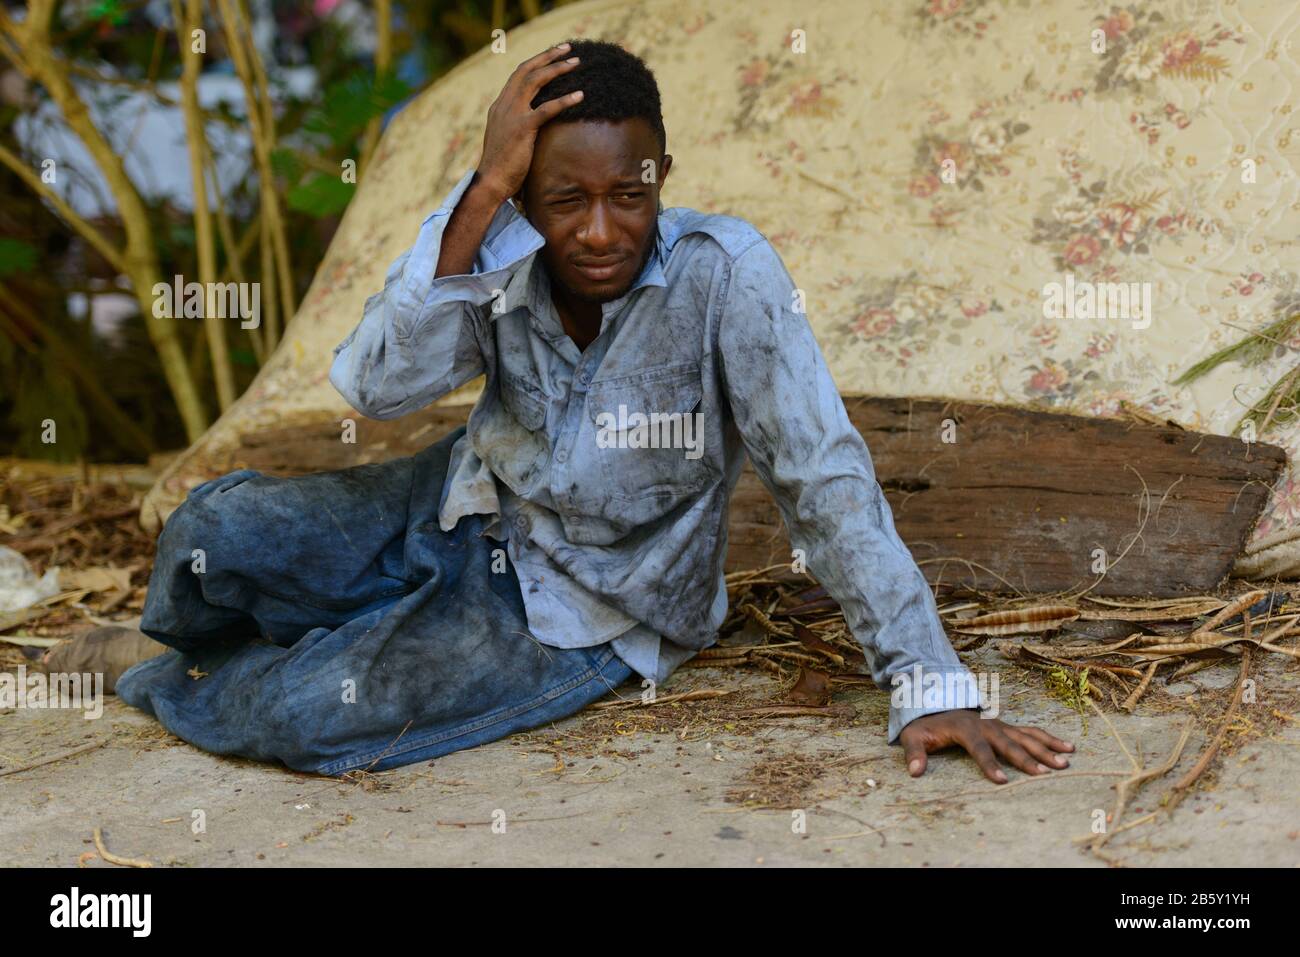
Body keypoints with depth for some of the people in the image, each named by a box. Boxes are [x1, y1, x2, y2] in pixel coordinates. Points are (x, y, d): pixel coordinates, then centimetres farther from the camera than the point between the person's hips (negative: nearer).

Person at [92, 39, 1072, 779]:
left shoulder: (723, 273, -26)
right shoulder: (499, 257, -14)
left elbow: (824, 476, -28)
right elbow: (375, 386, -30)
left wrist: (932, 685, -31)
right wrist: (483, 191, -37)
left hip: (576, 614, -4)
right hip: (467, 511, 4)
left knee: (310, 716, -21)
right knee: (211, 537, -11)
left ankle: (180, 691, 16)